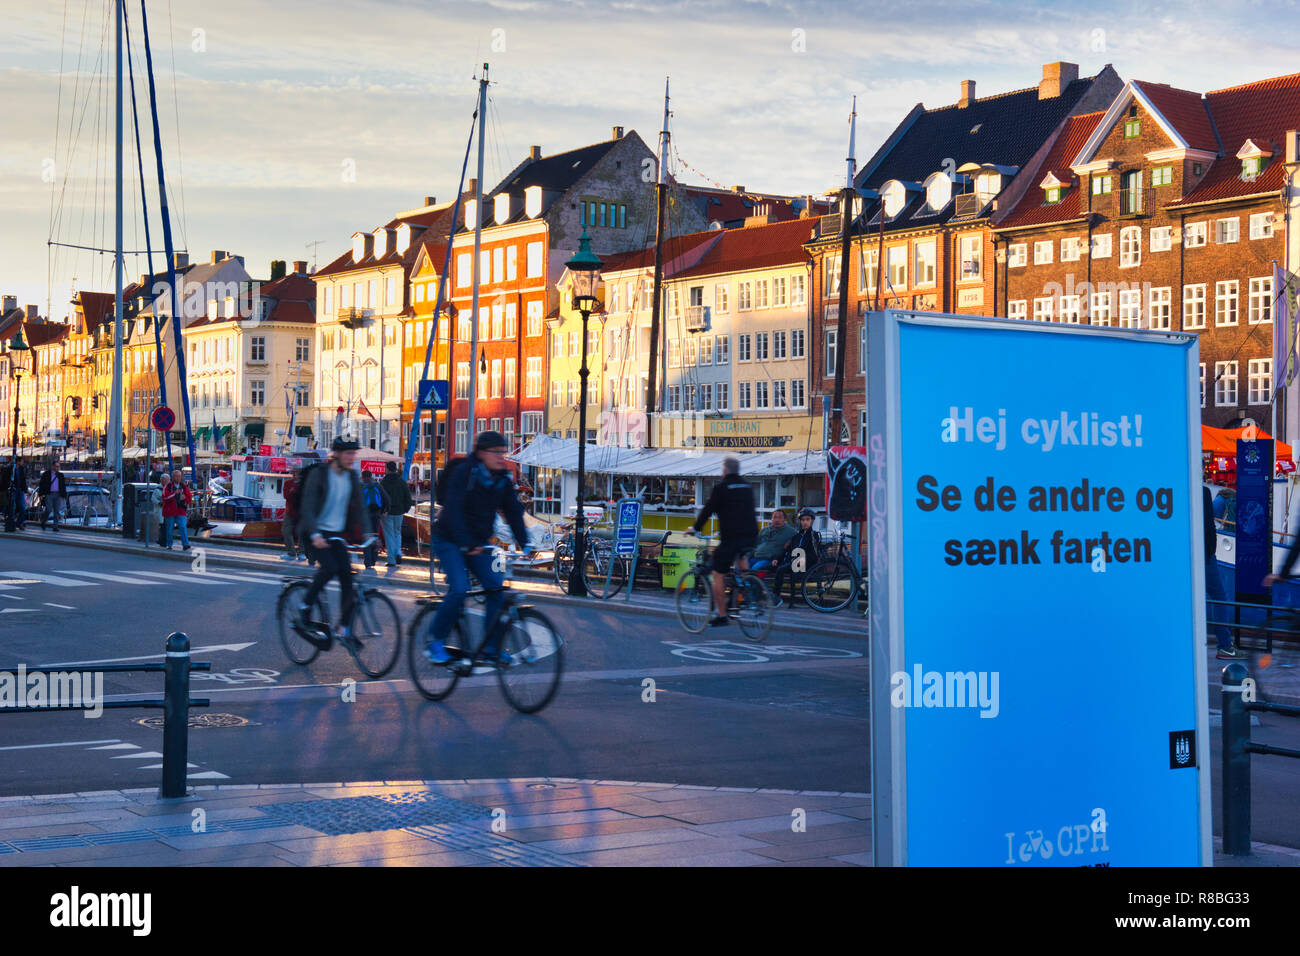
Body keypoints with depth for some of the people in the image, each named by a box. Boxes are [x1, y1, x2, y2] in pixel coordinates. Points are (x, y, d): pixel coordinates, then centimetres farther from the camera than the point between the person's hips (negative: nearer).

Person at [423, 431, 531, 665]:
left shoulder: (503, 479, 1)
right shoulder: (463, 472, -18)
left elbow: (514, 512, 0)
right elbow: (453, 510, -27)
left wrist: (525, 544, -13)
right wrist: (466, 544, -37)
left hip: (478, 542, 6)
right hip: (449, 540, -6)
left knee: (496, 587, -8)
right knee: (459, 589, -21)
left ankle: (491, 649, -2)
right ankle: (436, 641, -4)